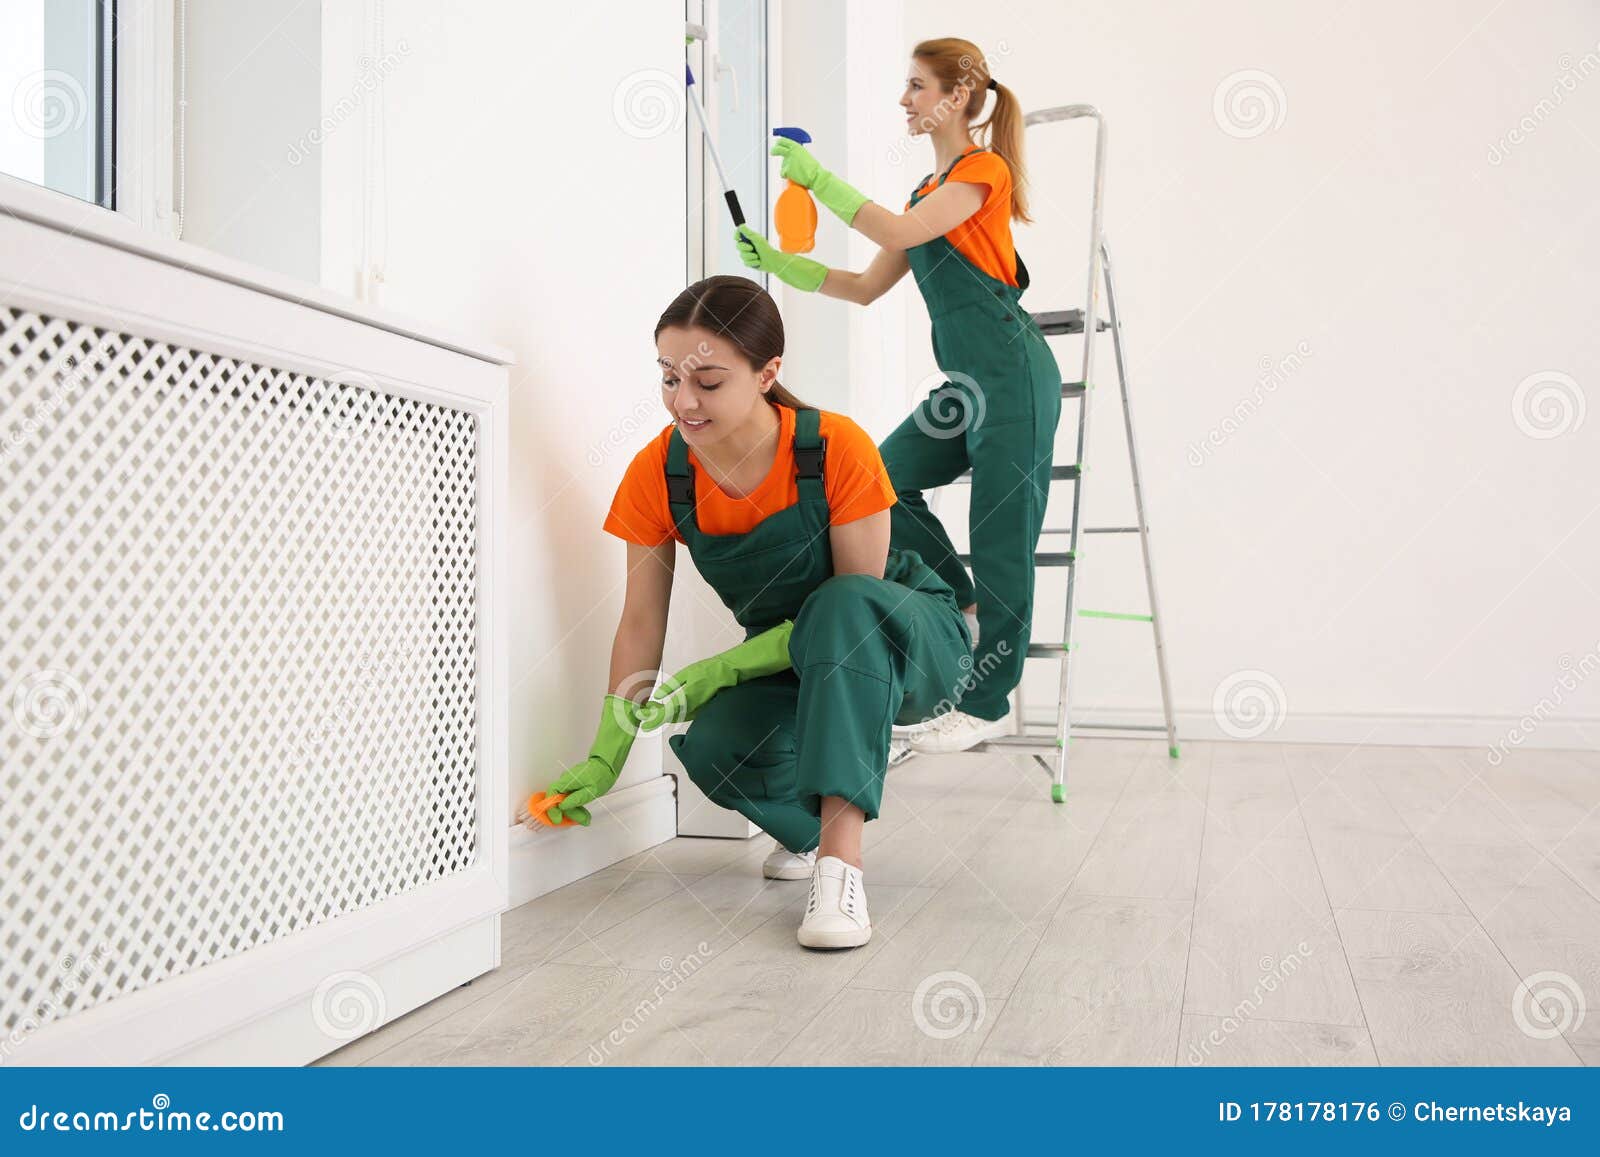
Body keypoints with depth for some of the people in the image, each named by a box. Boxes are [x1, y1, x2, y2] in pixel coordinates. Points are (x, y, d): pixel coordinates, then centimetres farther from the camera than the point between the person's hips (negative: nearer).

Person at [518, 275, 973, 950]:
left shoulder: (837, 450, -26)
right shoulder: (657, 475, -14)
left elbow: (855, 602, -21)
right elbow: (641, 622, -7)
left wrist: (725, 669, -27)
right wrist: (605, 757, -11)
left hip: (909, 642, -3)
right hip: (789, 661, 3)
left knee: (842, 608, -38)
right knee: (712, 749, -28)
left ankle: (841, 855, -37)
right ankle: (814, 828, 6)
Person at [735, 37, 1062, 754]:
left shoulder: (984, 169, -6)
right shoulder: (928, 191, 19)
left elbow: (898, 233, -21)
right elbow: (866, 287, 16)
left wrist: (817, 179, -14)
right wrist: (779, 263, 9)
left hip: (1012, 375, -8)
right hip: (965, 382, 9)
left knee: (1001, 537, -4)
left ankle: (990, 706, 5)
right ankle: (964, 608, 16)